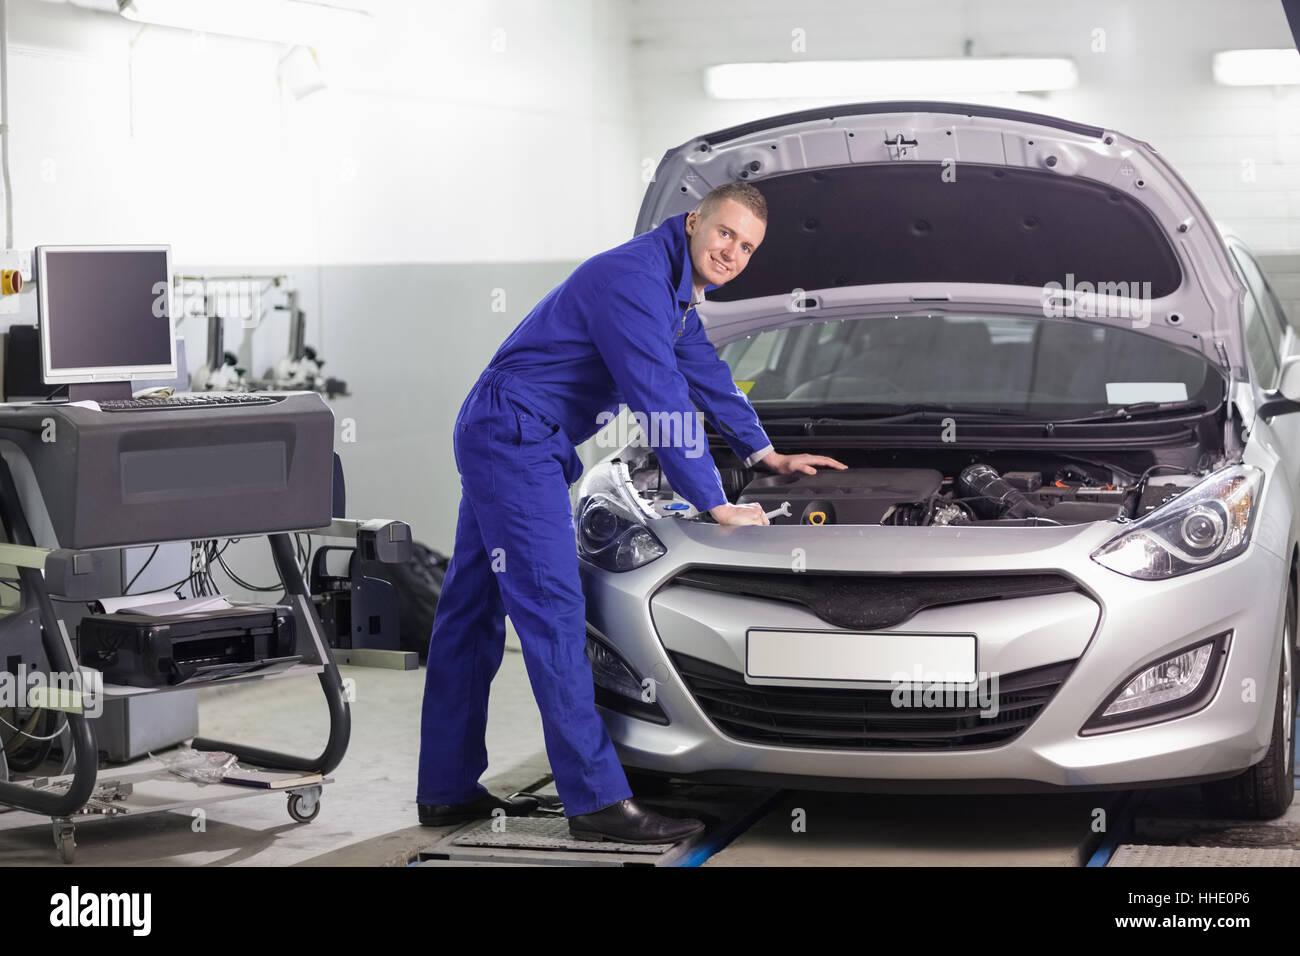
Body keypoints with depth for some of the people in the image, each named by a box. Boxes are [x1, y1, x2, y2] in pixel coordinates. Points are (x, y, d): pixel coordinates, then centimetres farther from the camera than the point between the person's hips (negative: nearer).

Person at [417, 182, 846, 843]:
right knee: (552, 609, -13)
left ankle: (447, 791, 17)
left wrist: (768, 455, 33)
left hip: (493, 440, 11)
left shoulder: (677, 291, 13)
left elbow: (707, 375, 28)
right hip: (513, 438, -11)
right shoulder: (635, 279, -20)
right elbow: (661, 402, -23)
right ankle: (596, 801, -14)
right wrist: (716, 506, -19)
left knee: (472, 610, 12)